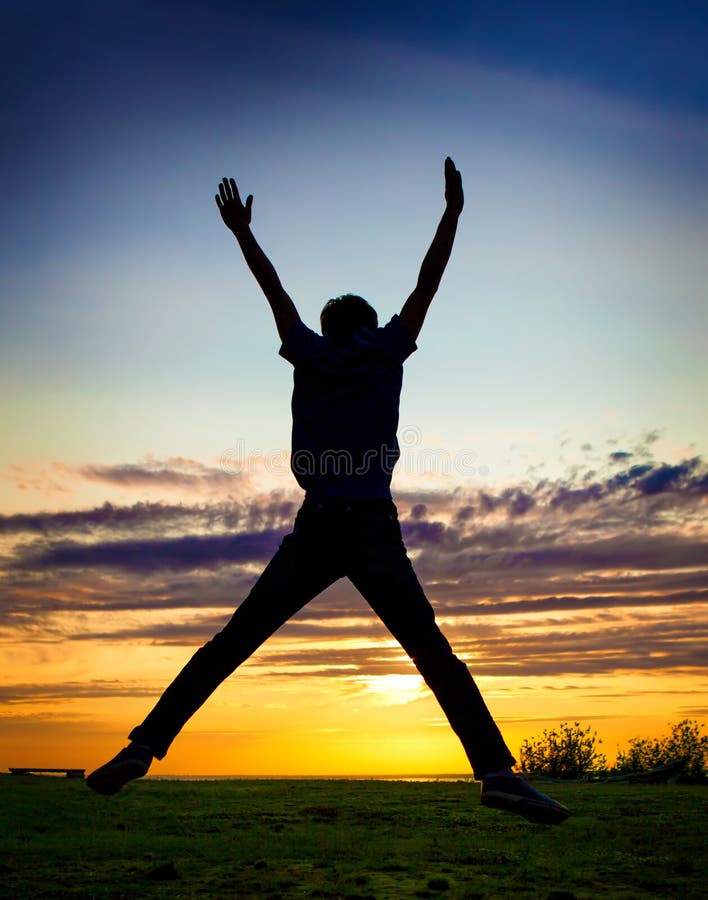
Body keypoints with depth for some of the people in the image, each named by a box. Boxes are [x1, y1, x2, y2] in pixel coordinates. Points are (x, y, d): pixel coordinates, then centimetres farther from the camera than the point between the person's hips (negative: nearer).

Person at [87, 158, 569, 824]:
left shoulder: (308, 355, 13)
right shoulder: (387, 351, 10)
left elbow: (275, 291, 24)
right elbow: (427, 284, 17)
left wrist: (242, 232, 36)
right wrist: (452, 212, 25)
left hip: (313, 532, 1)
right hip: (374, 531, -1)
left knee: (231, 643, 4)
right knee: (433, 653, -3)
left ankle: (145, 744, -1)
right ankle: (497, 771, -12)